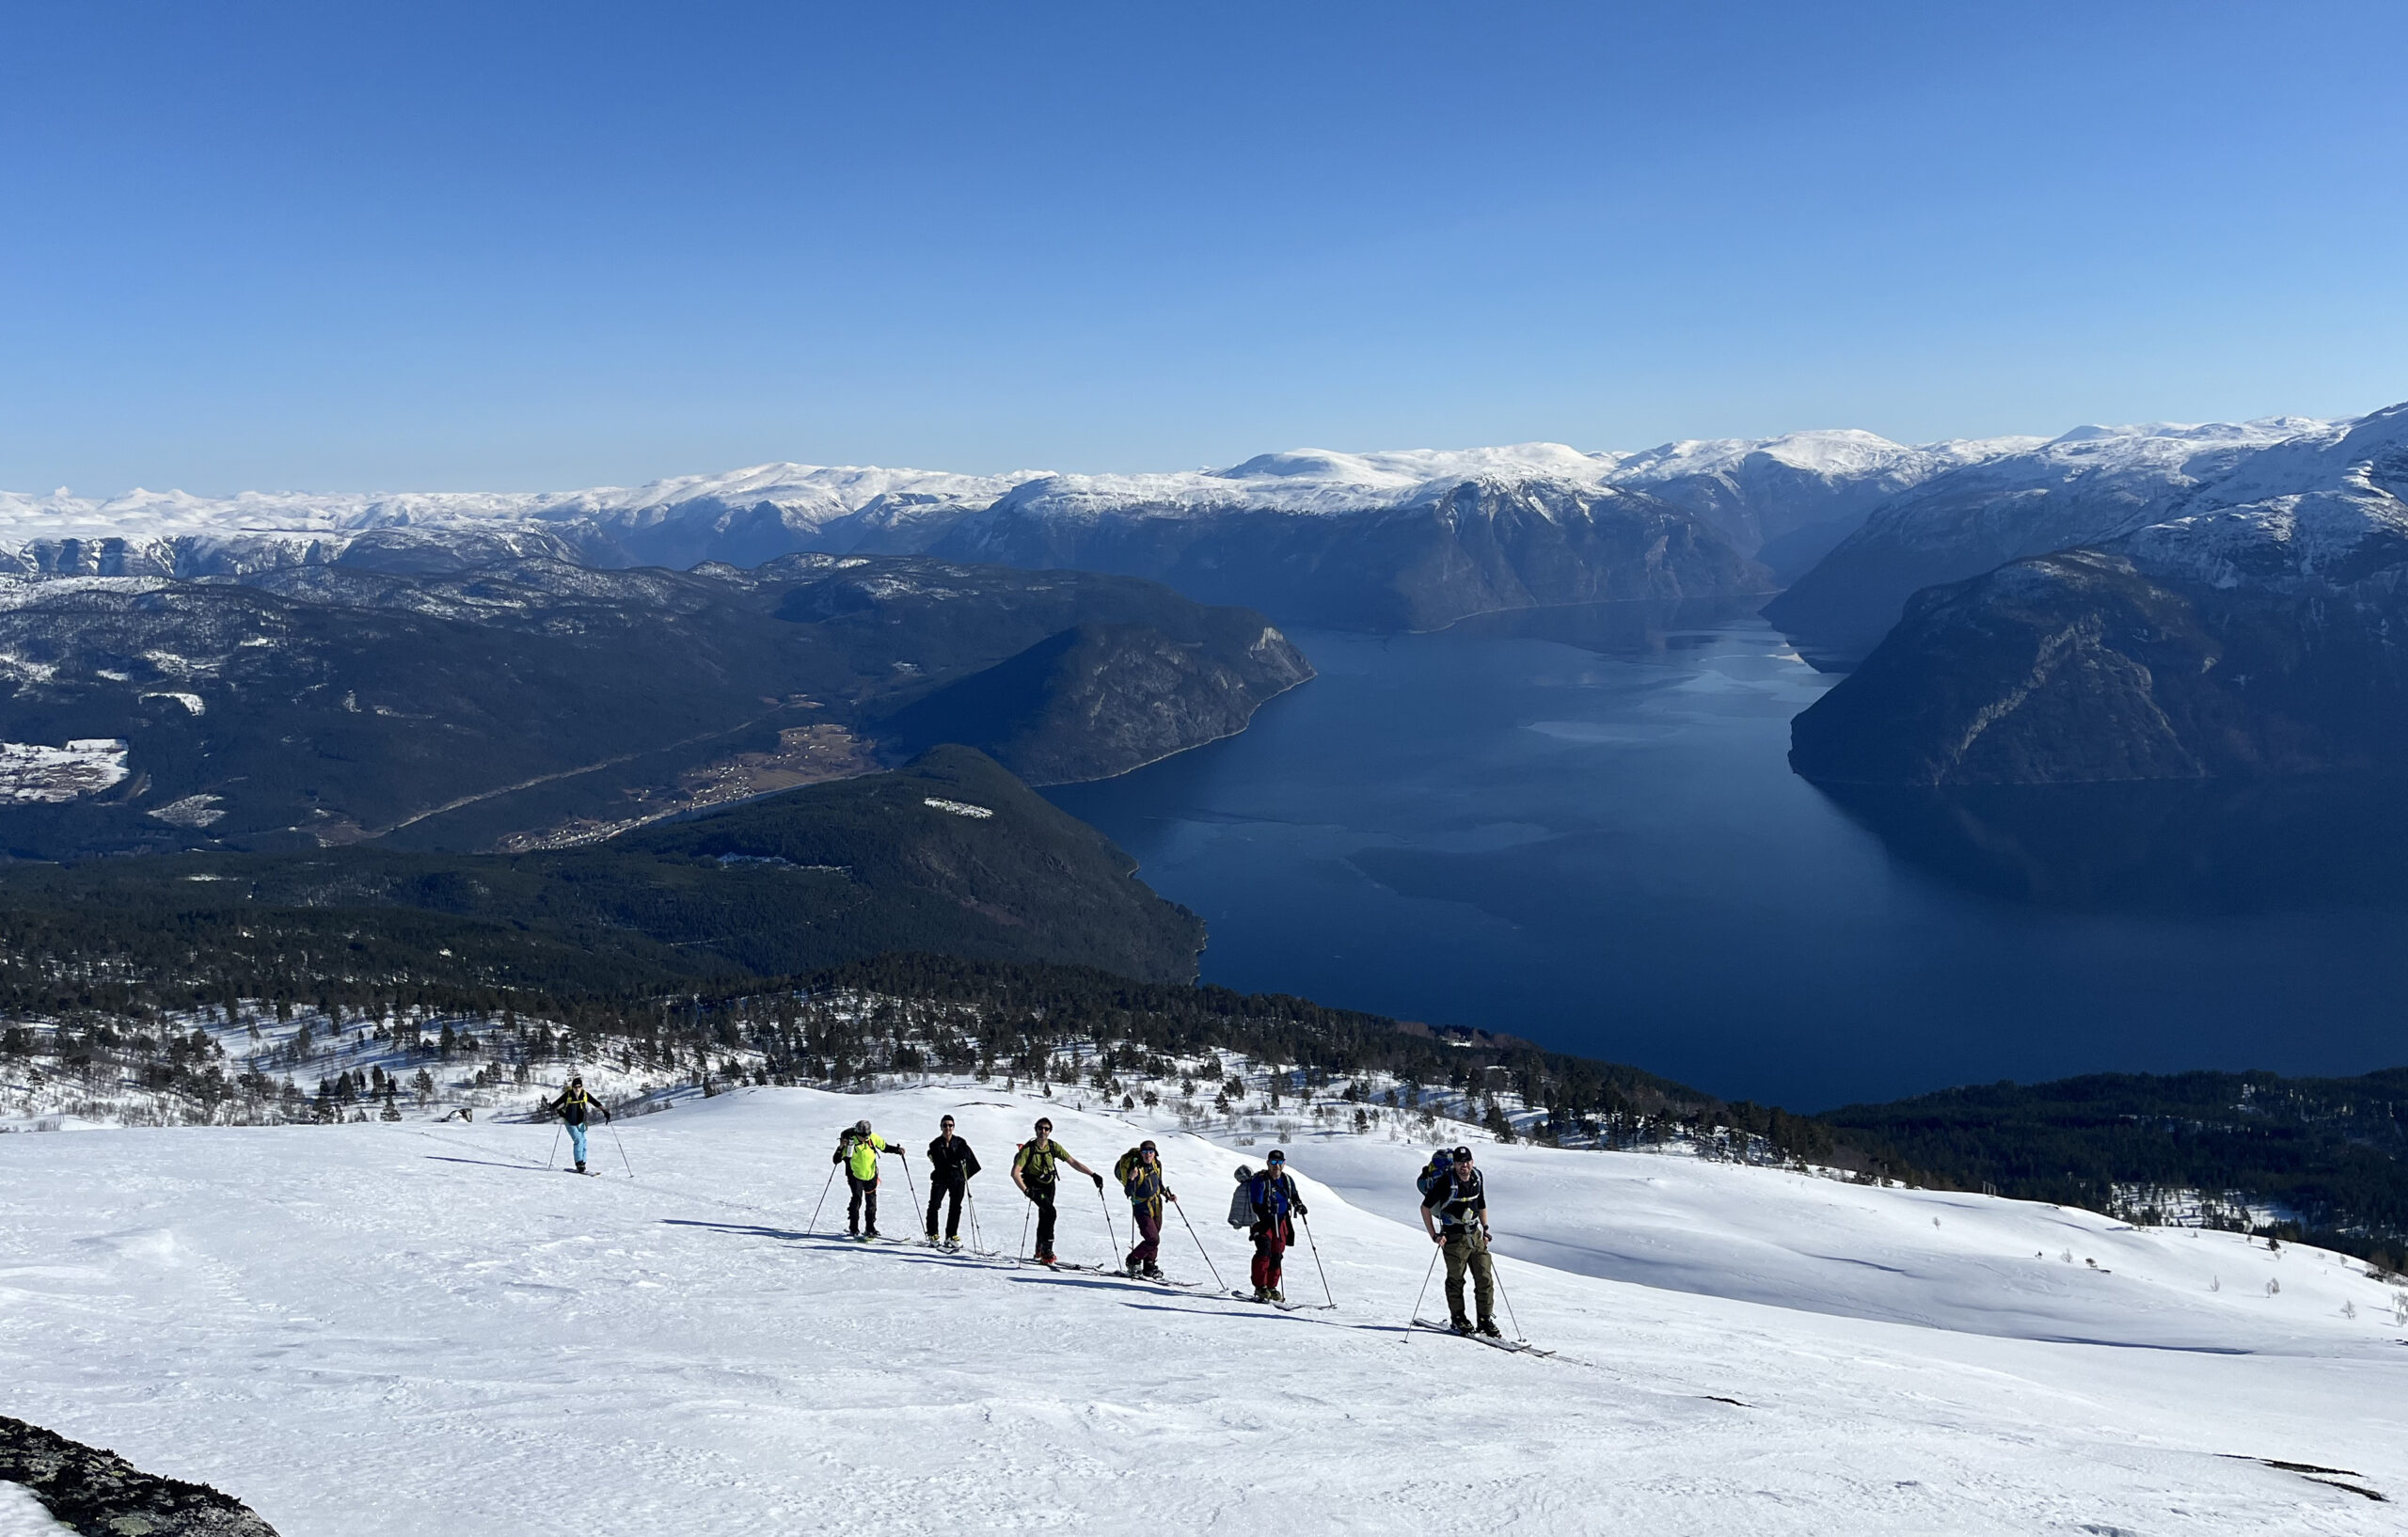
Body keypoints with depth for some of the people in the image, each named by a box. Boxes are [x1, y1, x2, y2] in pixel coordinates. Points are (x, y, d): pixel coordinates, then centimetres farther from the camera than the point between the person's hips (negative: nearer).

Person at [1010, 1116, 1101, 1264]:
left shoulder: (1053, 1147, -10)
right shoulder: (1028, 1149, -21)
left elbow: (1073, 1162, -9)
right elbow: (1015, 1173, -24)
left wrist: (1093, 1175, -16)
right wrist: (1026, 1191, -34)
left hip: (1049, 1185, 5)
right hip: (1035, 1187, -5)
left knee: (1044, 1217, 17)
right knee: (1050, 1212, -24)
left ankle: (1040, 1249, 39)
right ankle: (1046, 1251, -17)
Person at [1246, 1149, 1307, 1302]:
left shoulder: (1287, 1180, 7)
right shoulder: (1260, 1180, -11)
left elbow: (1294, 1196, 25)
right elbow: (1255, 1204, -17)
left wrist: (1299, 1205, 5)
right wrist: (1257, 1224, -27)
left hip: (1281, 1222, 5)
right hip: (1263, 1221, -5)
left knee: (1276, 1255, 6)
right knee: (1264, 1252, -18)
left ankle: (1271, 1287, 16)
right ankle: (1260, 1287, -14)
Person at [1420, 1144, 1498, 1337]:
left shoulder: (1477, 1178, 4)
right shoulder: (1446, 1182, -15)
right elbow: (1425, 1207, -10)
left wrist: (1485, 1228, 12)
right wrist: (1434, 1235, -12)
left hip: (1475, 1235, 5)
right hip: (1454, 1237, -5)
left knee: (1485, 1278, 2)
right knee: (1456, 1280, 3)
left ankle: (1486, 1320, 10)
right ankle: (1457, 1318, 19)